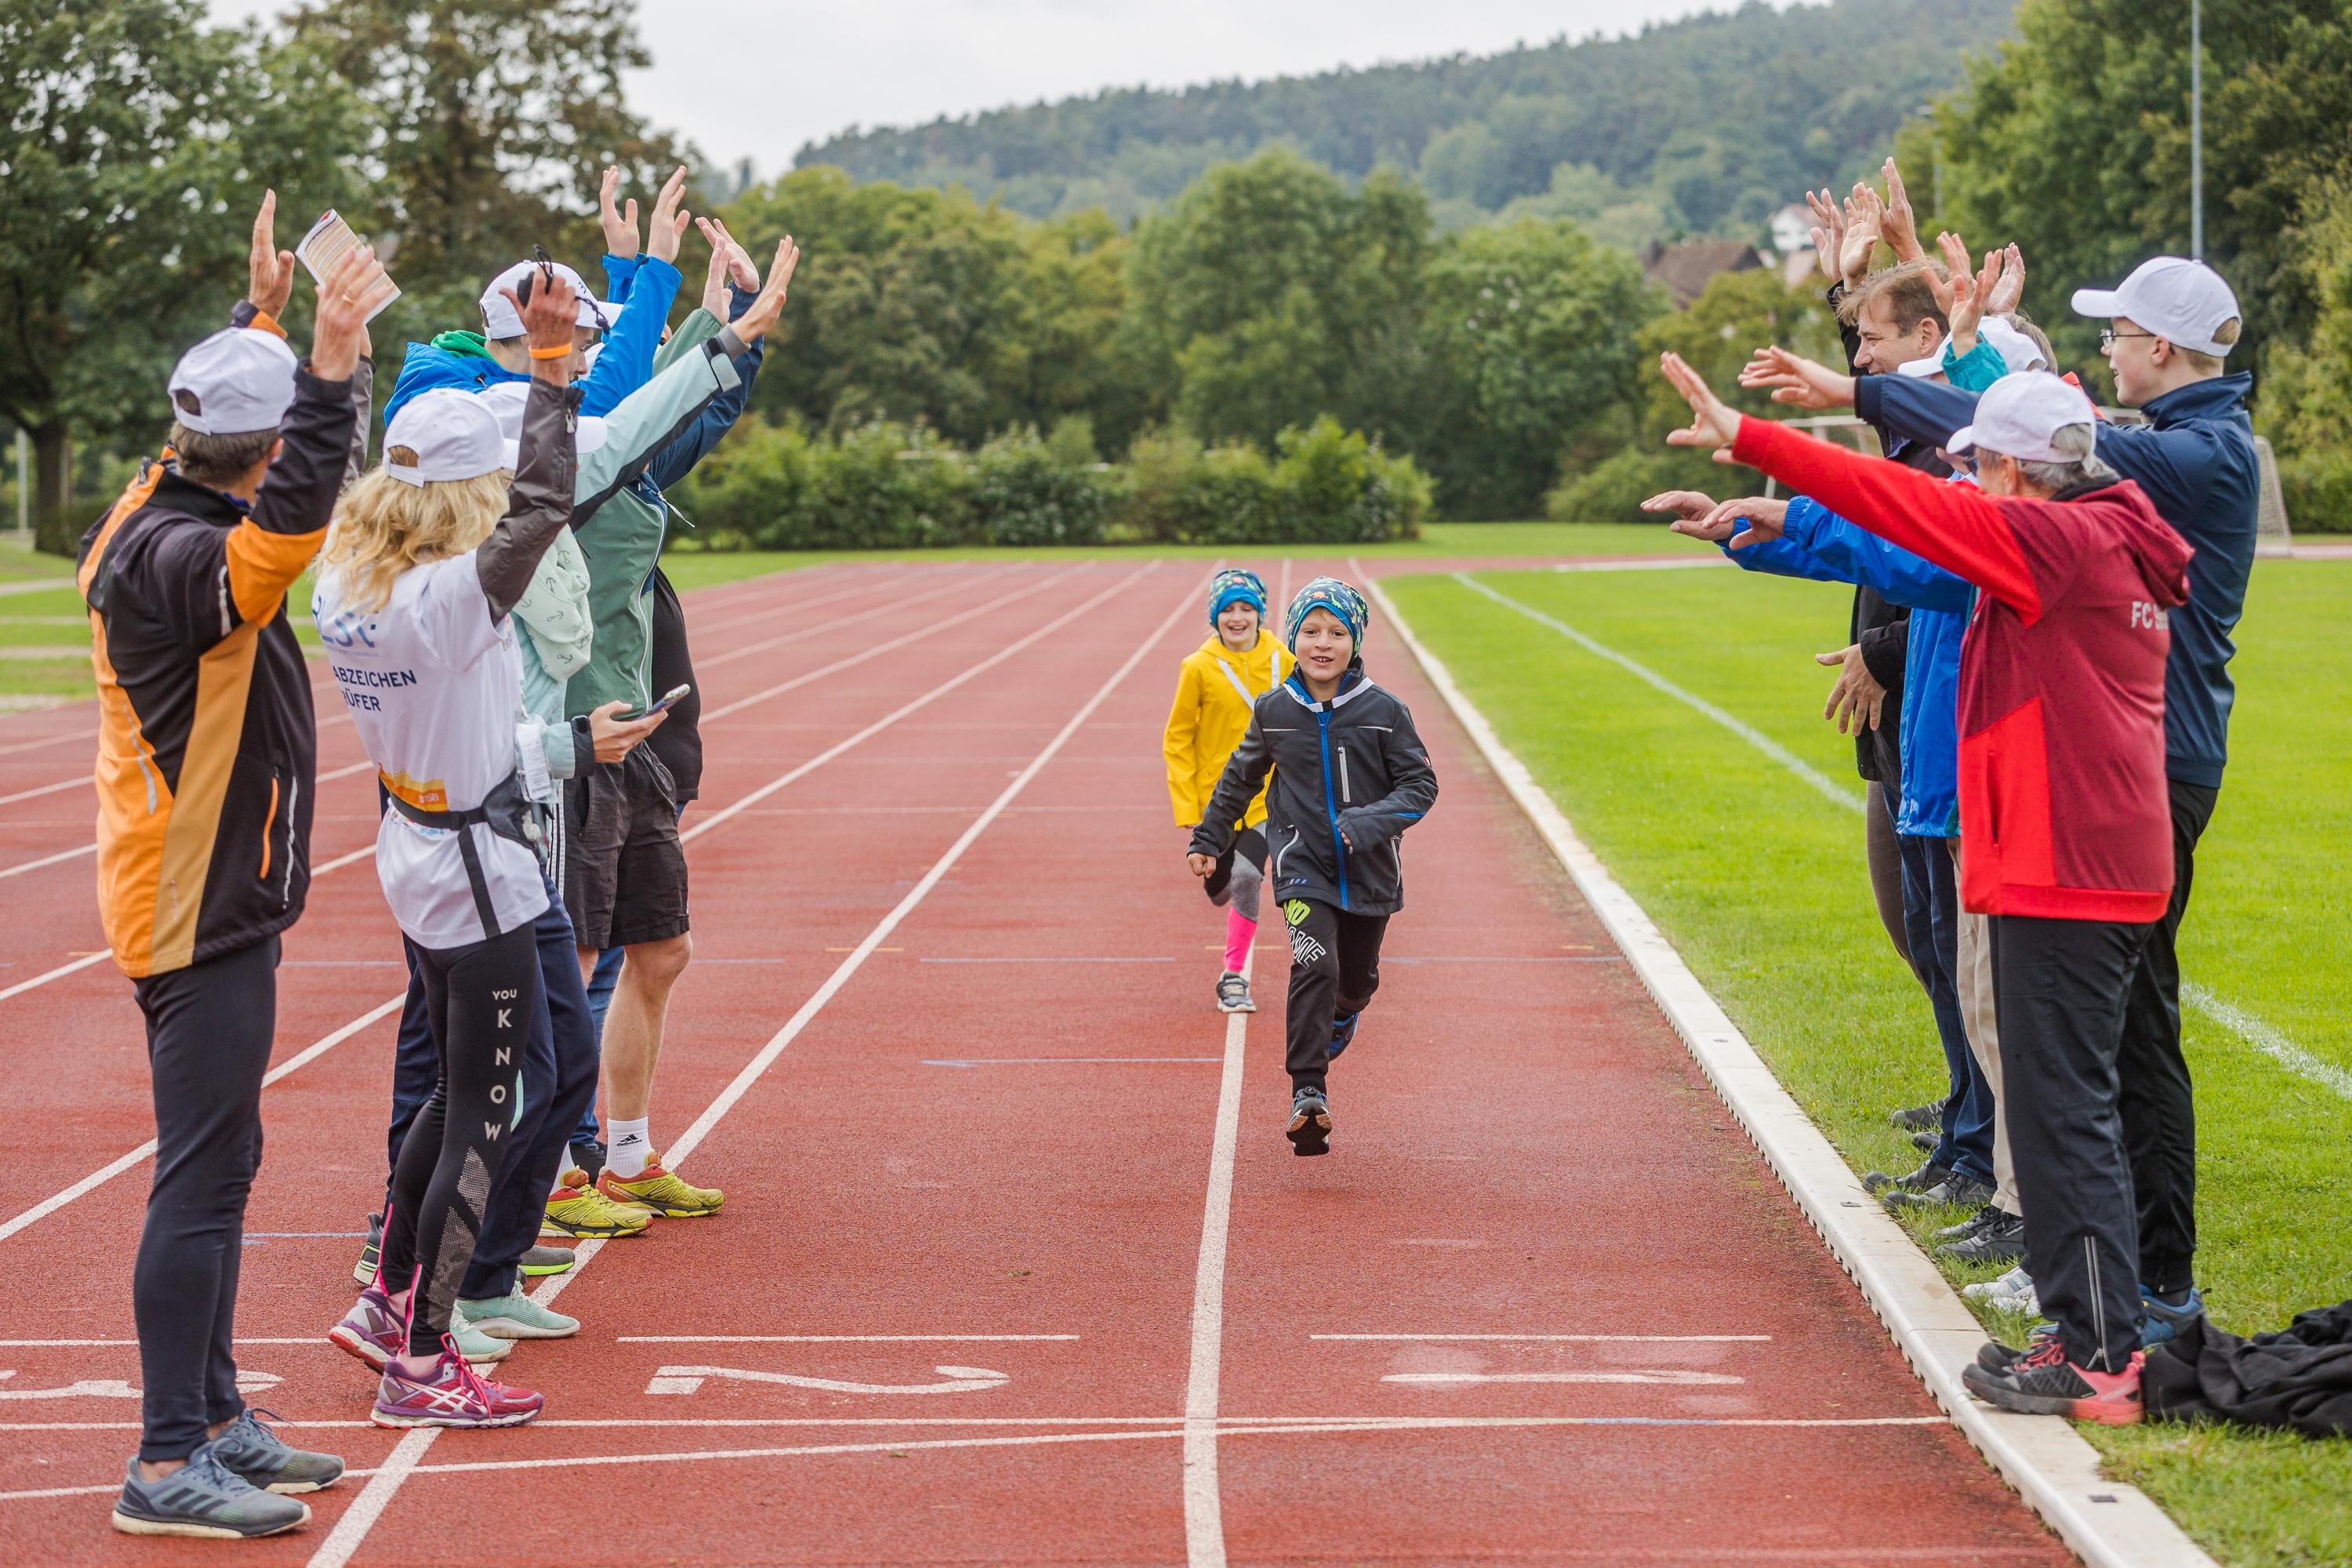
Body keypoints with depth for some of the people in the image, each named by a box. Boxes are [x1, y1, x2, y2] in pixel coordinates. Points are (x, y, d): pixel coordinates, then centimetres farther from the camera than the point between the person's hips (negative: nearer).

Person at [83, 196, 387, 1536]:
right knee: (205, 1173, -8)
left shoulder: (158, 514, 8)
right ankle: (169, 1464, -5)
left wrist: (263, 317, 36)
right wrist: (329, 369, -43)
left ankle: (214, 1417, 26)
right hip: (202, 916, -10)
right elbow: (284, 526, -41)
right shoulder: (175, 559, -20)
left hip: (215, 903, 10)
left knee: (219, 1163, 16)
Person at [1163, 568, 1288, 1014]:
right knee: (1220, 891, 10)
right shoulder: (1199, 668, -7)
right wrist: (1186, 807, -8)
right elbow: (1177, 740, -3)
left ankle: (1233, 980, -2)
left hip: (1267, 797, 0)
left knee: (1246, 880, -18)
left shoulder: (1282, 663, -3)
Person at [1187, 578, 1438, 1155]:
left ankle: (1344, 1012, 57)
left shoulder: (1383, 711, -7)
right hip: (1303, 864, -1)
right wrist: (1208, 839, 22)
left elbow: (1420, 783, -4)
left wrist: (1371, 823, -21)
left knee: (1357, 978, 17)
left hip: (1369, 870, 1)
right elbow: (1240, 777, 15)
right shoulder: (1273, 710, -2)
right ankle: (1309, 1095, -21)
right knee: (1315, 965, -23)